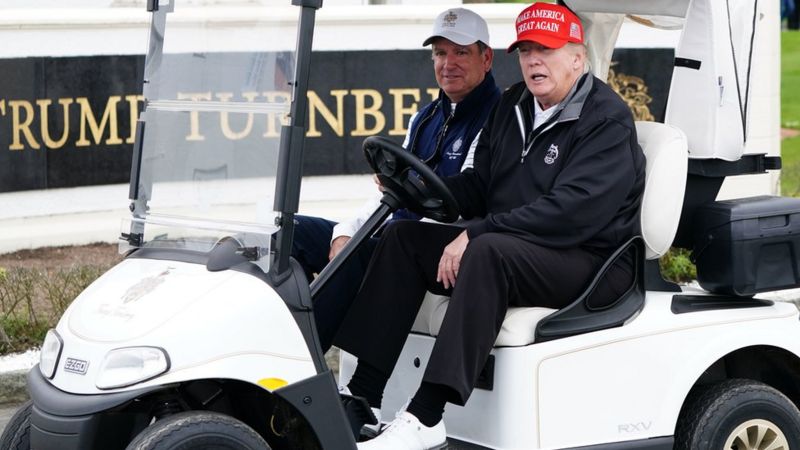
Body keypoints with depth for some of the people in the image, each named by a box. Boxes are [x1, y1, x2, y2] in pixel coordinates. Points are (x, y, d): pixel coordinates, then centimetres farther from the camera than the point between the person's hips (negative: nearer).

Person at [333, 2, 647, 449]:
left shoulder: (608, 120, -13)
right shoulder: (514, 105, 13)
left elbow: (572, 211, -26)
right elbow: (481, 185, 13)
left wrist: (477, 234, -27)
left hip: (589, 259, -9)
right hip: (512, 247, 9)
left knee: (489, 251, -35)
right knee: (404, 236, -4)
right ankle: (361, 397, -13)